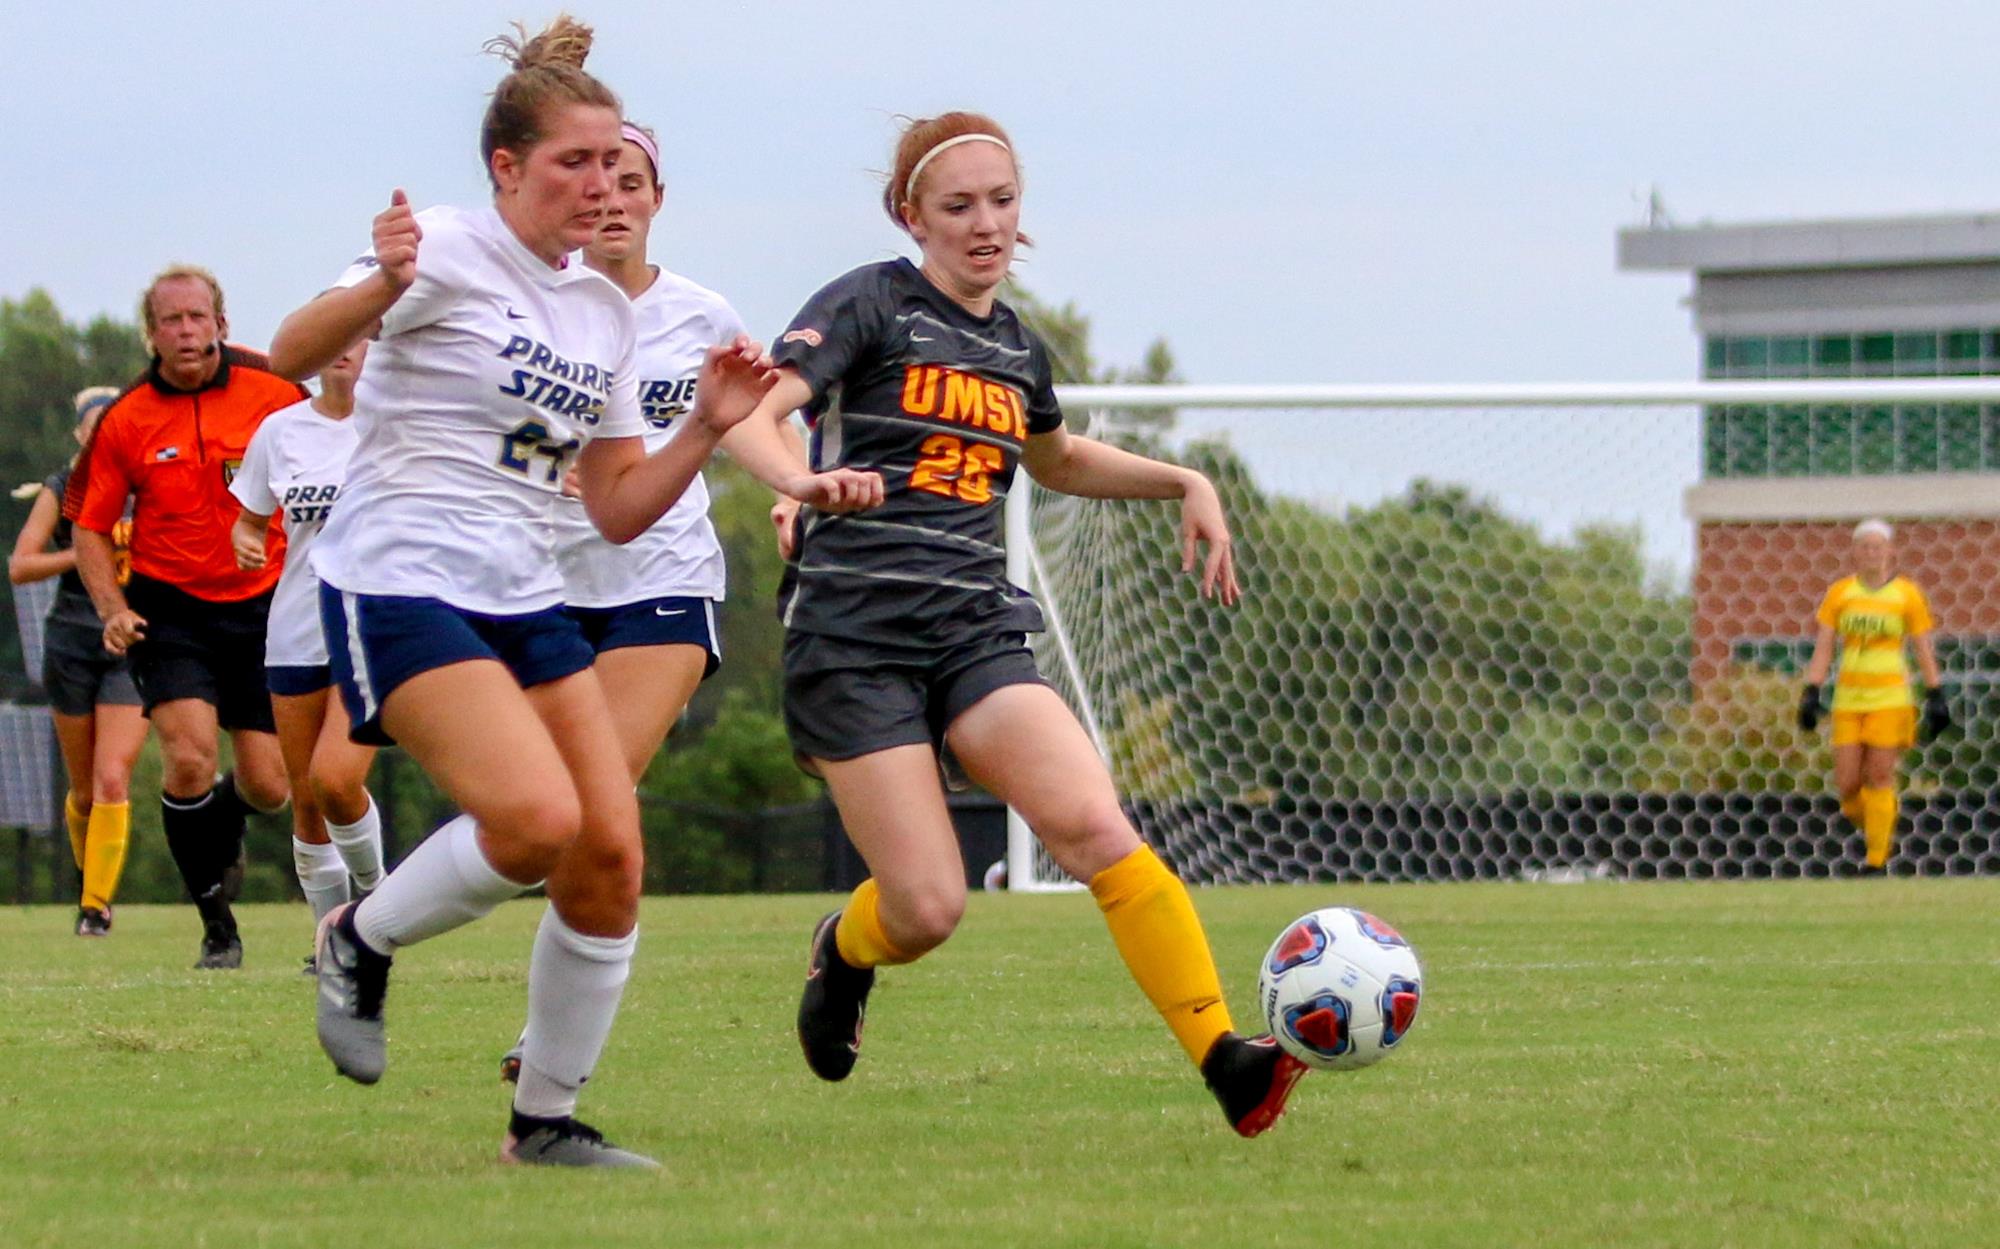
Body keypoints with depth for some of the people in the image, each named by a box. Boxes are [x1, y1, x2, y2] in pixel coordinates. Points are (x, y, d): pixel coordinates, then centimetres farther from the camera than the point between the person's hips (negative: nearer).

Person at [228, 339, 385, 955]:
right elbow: (251, 519, 16)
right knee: (306, 799, 3)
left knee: (335, 778, -20)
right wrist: (246, 543, -6)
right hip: (297, 632, 3)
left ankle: (371, 887, 7)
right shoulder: (281, 430, 6)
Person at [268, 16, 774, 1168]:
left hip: (525, 598, 7)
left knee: (612, 855, -5)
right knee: (537, 818, -25)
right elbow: (288, 357, -20)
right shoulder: (450, 254, -7)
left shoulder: (606, 312, 15)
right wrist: (381, 288, -38)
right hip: (400, 584, -7)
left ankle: (547, 1121, 10)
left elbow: (618, 509, 17)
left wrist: (709, 429, 1)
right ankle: (361, 944, 3)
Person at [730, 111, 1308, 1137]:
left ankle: (1222, 1058, -27)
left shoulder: (1017, 349, 18)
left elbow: (1057, 461, 41)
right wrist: (805, 482, -37)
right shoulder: (871, 304, -1)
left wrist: (1185, 483, 28)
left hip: (976, 631, 5)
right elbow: (753, 415, -16)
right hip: (853, 634, -4)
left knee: (1096, 828, -21)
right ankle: (843, 949, 27)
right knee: (929, 910, -11)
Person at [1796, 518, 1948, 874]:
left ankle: (1877, 860, 0)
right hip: (1849, 697, 3)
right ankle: (1881, 837, 24)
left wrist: (1936, 697, 0)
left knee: (1880, 778, -7)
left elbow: (1924, 650, 4)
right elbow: (1823, 648, 7)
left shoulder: (1907, 594, 1)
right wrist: (1811, 694, 0)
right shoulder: (1839, 593, 7)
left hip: (1890, 697, -3)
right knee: (1846, 784, -1)